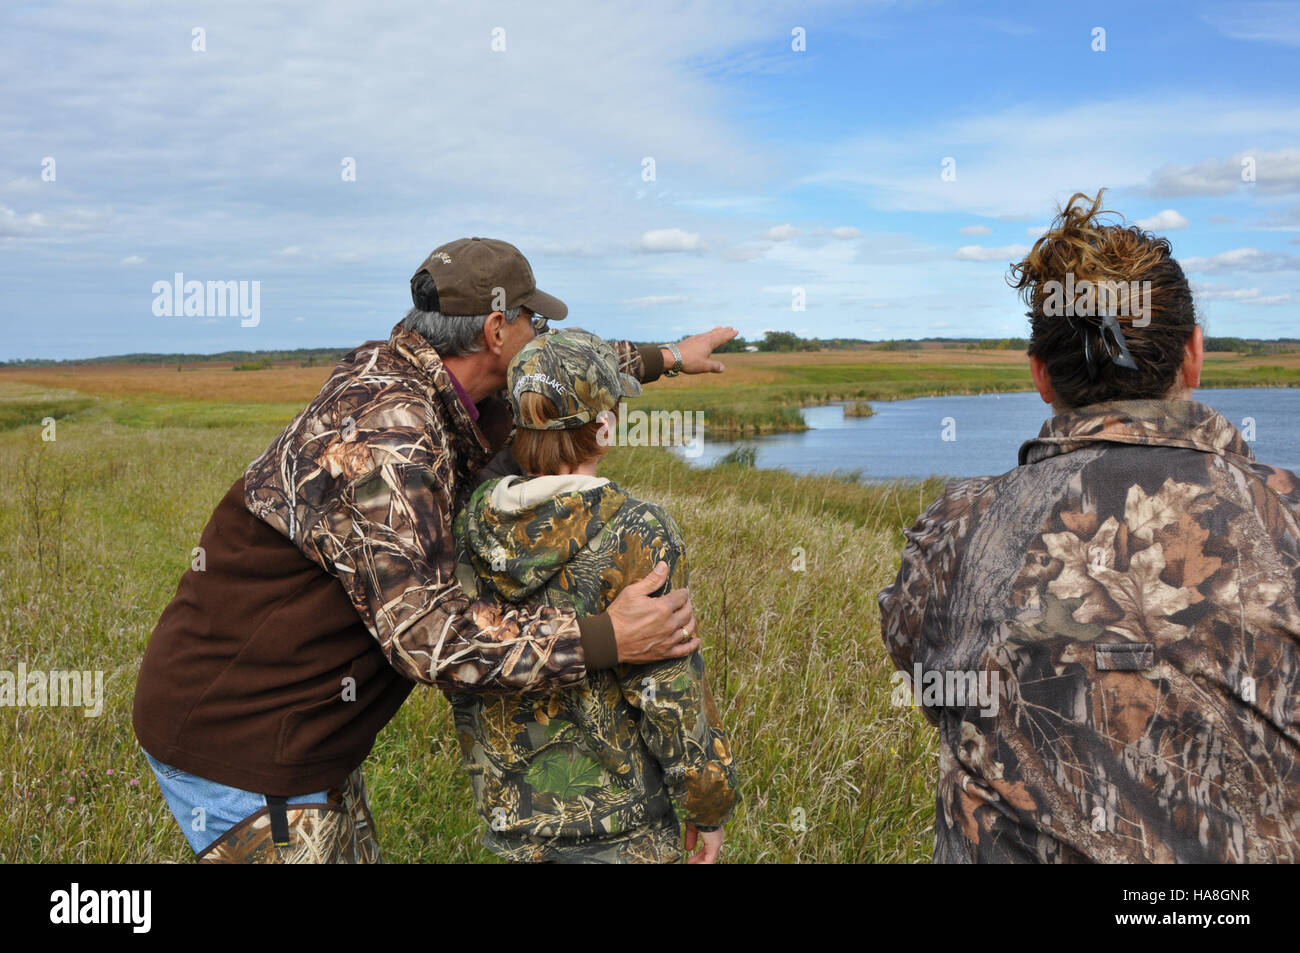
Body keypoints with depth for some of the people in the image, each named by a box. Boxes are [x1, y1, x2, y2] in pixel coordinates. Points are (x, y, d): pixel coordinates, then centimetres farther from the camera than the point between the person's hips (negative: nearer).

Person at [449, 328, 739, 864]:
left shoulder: (471, 525, -6)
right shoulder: (637, 537, -21)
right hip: (619, 827, -5)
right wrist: (708, 808, -3)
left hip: (507, 808, 5)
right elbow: (670, 690, -17)